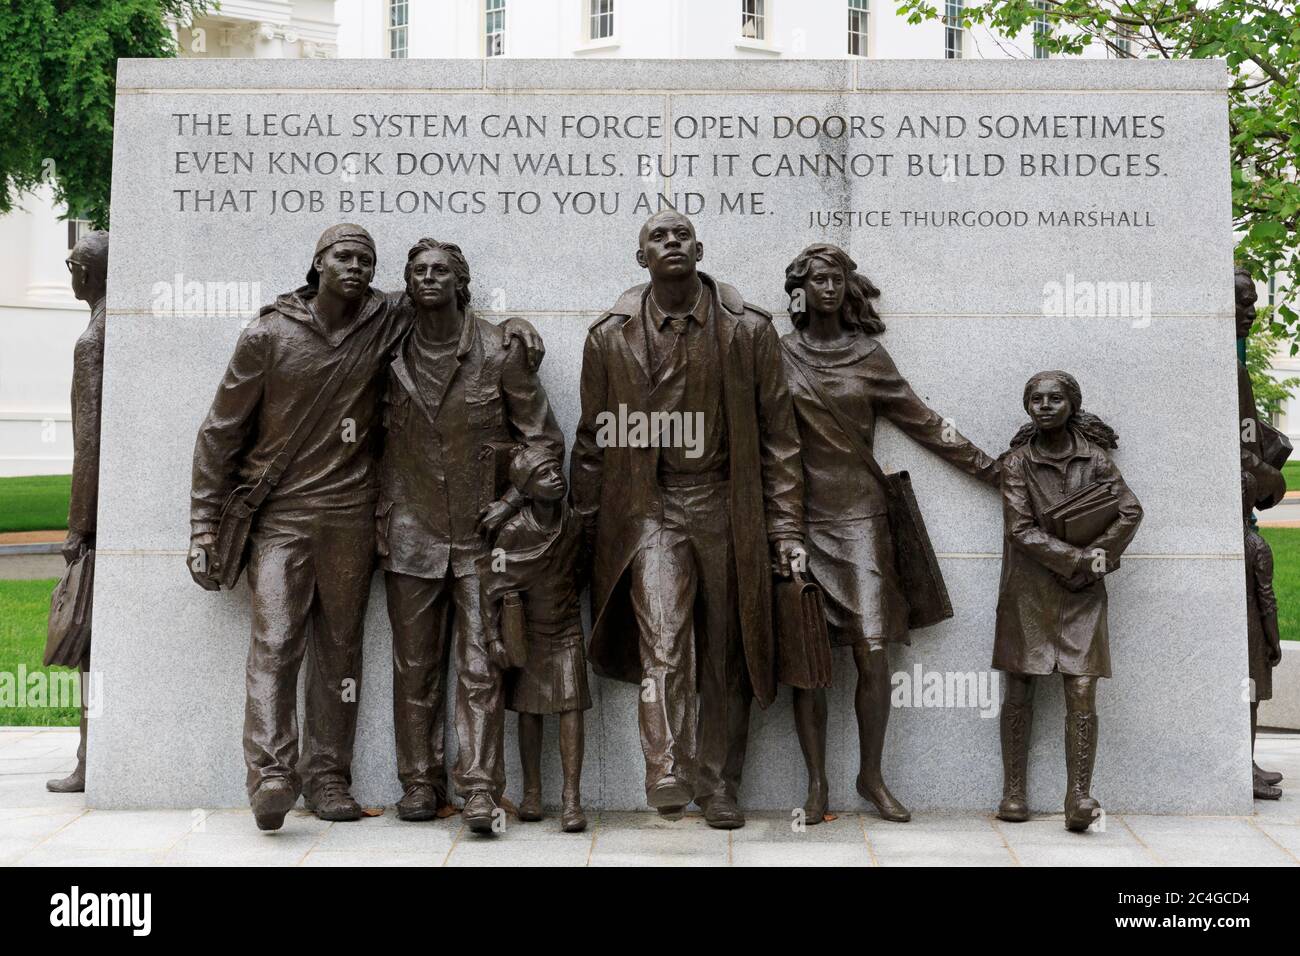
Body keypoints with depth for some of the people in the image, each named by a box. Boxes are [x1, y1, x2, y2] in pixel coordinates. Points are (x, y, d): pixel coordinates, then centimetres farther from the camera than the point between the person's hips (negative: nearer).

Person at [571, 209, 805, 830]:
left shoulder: (748, 330, -1)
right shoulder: (612, 336, 0)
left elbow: (778, 437, 3)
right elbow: (594, 441, 8)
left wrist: (786, 530, 1)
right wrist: (585, 528, 8)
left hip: (727, 505, 1)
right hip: (651, 506, 0)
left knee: (726, 660, 7)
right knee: (662, 648, -16)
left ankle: (718, 788, 18)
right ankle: (666, 778, -15)